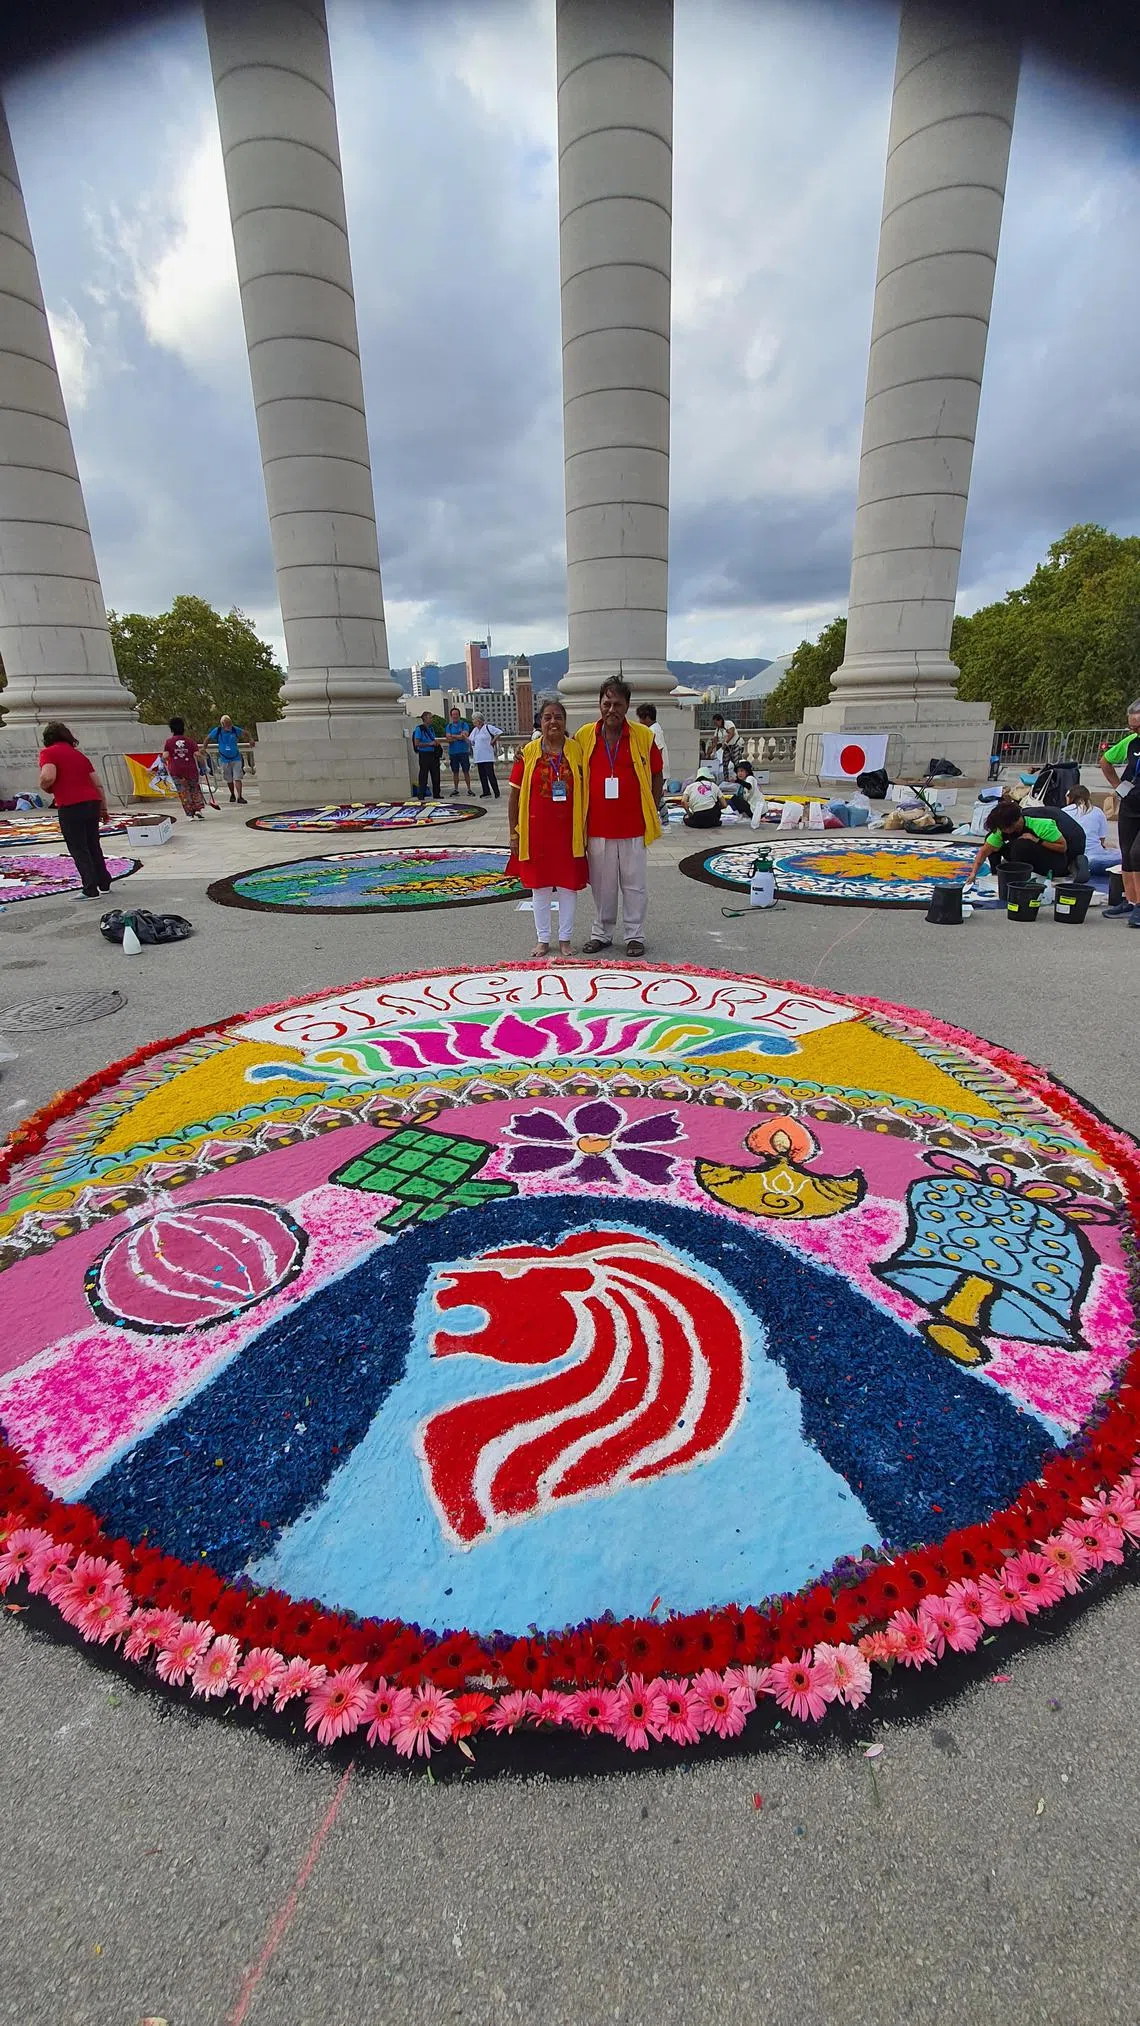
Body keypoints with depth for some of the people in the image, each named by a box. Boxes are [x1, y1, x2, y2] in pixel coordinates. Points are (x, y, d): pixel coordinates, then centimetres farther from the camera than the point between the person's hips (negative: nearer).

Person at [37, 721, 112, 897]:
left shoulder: (48, 752, -1)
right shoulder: (79, 754, 18)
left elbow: (48, 777, -19)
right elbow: (97, 784, 15)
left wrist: (45, 788, 3)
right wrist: (103, 808, 21)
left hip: (70, 807, -6)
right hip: (92, 803, 6)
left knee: (78, 849, 0)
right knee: (93, 846, 17)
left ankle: (91, 890, -1)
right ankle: (104, 884, 22)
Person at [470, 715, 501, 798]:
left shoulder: (488, 728, -7)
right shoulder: (474, 730, 16)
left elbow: (499, 733, -10)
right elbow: (471, 741, 29)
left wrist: (492, 742, -9)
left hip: (487, 757, -8)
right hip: (478, 757, 8)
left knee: (490, 774, -10)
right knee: (482, 775, 8)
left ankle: (496, 793, -6)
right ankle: (486, 792, 14)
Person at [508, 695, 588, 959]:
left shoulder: (577, 750, 1)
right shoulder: (528, 752, -1)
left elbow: (586, 792, 3)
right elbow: (514, 794, 2)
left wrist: (585, 829, -1)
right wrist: (514, 832, 0)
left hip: (568, 830, 0)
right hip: (537, 830, 0)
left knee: (568, 885, 6)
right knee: (539, 885, 8)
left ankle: (565, 938, 21)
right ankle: (542, 939, 22)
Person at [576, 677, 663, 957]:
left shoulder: (643, 736, 0)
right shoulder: (584, 736, 2)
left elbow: (657, 775, 8)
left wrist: (652, 811, 4)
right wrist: (580, 817, 5)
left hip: (633, 826, -1)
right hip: (597, 826, 1)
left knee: (634, 883, 6)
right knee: (602, 883, 10)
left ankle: (635, 935, 17)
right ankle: (601, 933, 23)